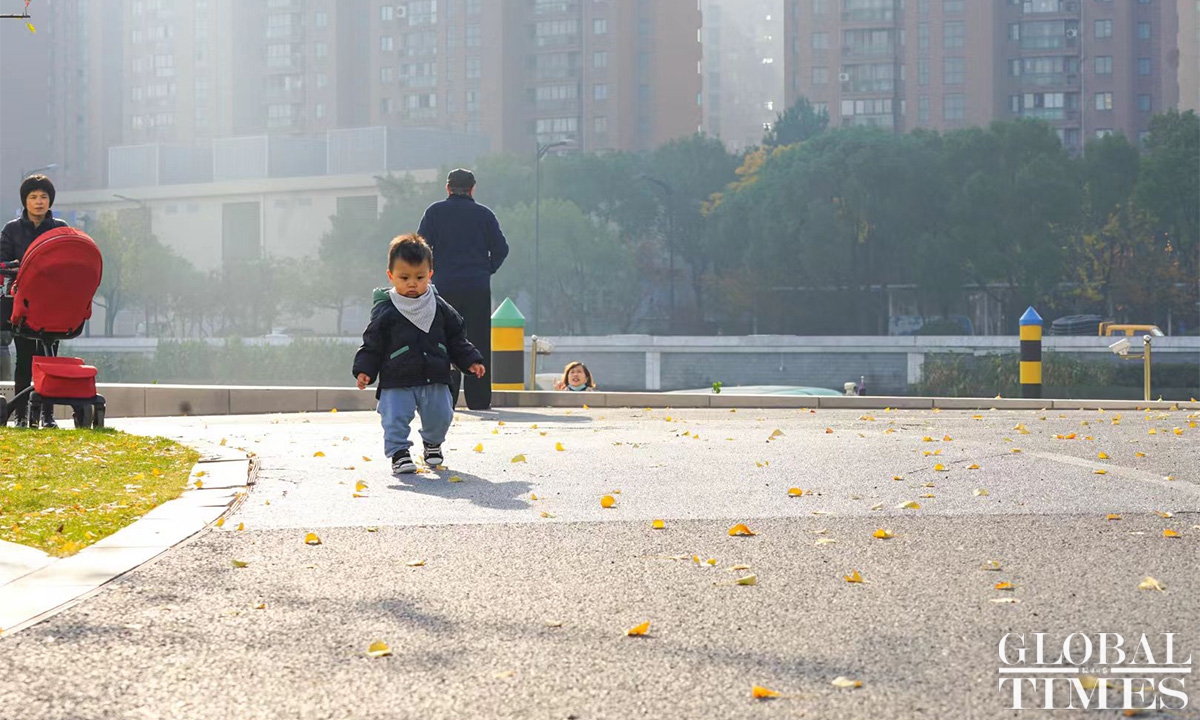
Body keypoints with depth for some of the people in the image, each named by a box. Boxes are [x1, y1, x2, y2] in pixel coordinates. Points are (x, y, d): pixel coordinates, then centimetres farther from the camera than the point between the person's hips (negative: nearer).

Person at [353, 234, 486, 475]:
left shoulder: (441, 309, 5)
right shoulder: (385, 312, -5)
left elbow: (457, 340, 13)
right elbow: (372, 346, -1)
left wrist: (471, 361, 4)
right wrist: (364, 370, -11)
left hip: (435, 381, 3)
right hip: (396, 383, -3)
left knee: (440, 416, 9)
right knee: (395, 419, -13)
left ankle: (433, 443, 38)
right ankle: (399, 452, 2)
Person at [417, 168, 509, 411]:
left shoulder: (435, 212, 4)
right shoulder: (484, 214, 6)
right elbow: (501, 248, 2)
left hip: (445, 287, 0)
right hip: (478, 288, 1)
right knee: (479, 343, 4)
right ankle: (478, 398, 3)